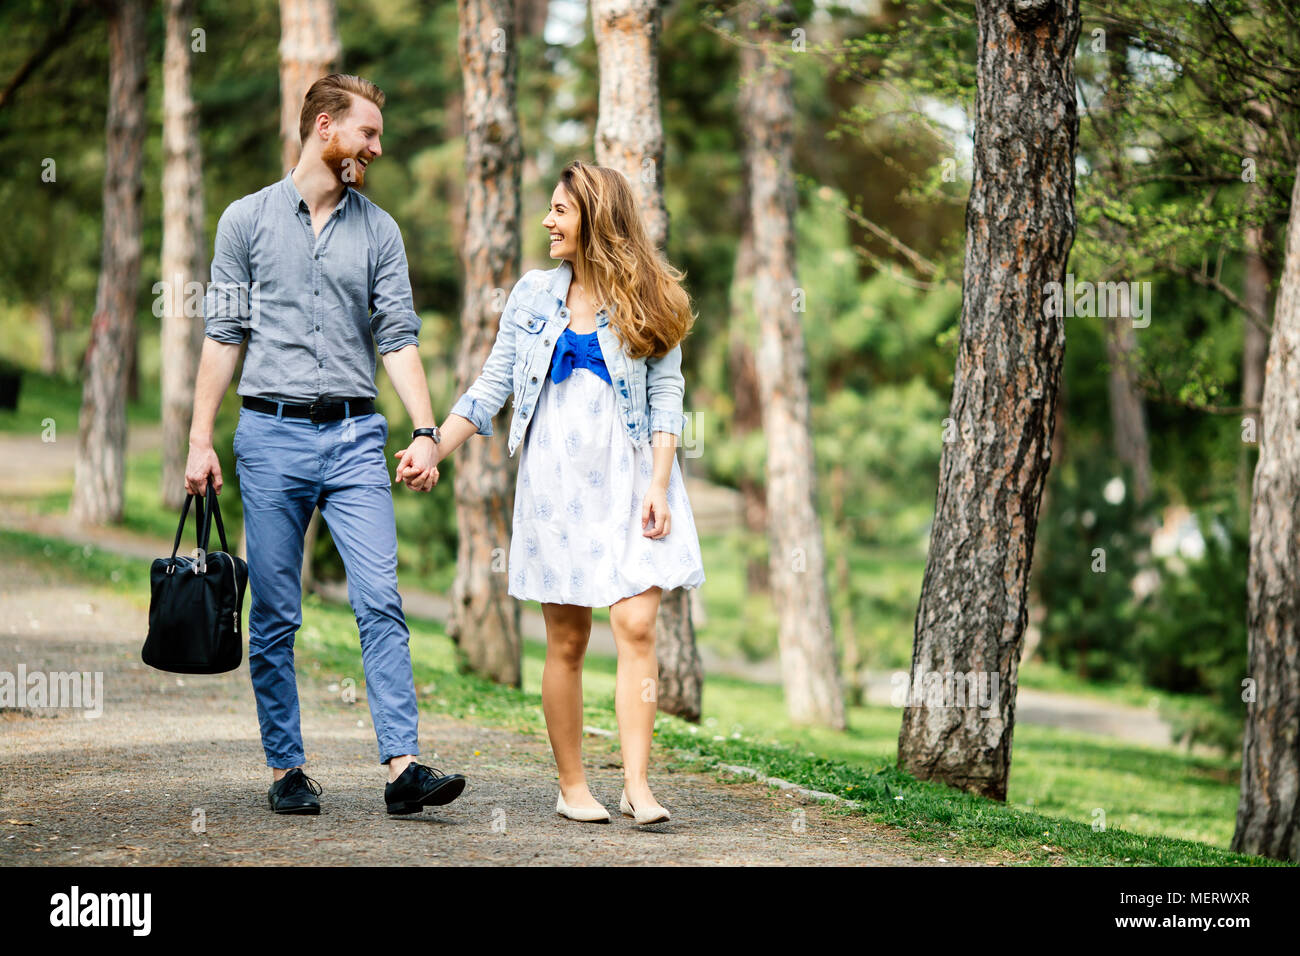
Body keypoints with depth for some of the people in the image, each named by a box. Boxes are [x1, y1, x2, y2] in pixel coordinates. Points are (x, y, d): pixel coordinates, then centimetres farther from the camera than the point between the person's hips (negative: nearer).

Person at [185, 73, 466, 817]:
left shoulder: (379, 230, 10)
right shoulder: (248, 219, 6)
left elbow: (399, 337, 5)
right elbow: (223, 335, 6)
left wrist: (426, 431, -7)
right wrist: (201, 438, 1)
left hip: (356, 435, 1)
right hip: (272, 431, -1)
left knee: (381, 602, -10)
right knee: (274, 616, 2)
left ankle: (403, 766, -14)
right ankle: (286, 769, 11)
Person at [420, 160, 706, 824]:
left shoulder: (648, 301, 4)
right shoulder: (533, 294, 11)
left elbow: (667, 396, 1)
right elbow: (491, 386, 12)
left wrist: (658, 485, -9)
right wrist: (433, 449, 2)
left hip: (628, 480, -2)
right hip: (554, 484, 2)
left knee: (636, 626, -13)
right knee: (566, 641, 2)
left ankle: (637, 784, -13)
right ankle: (572, 787, 9)